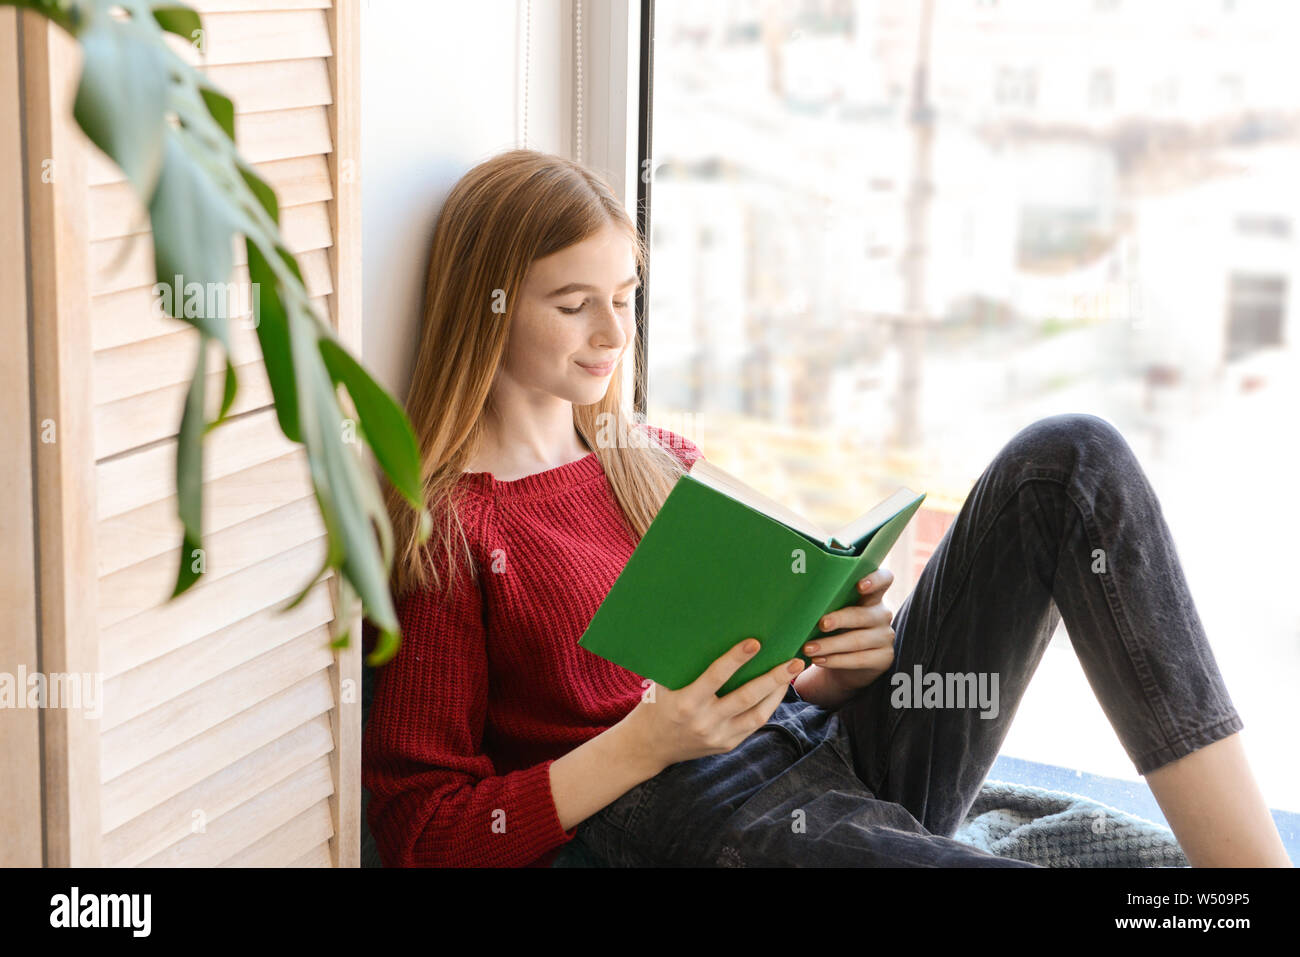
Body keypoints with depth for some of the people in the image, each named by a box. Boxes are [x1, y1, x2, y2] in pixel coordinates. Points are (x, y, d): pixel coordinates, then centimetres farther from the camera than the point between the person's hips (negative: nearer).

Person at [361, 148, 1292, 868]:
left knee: (1069, 462, -11)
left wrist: (845, 661, 0)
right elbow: (419, 831, -4)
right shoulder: (439, 530, 1)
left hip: (842, 754, 7)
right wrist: (647, 741, -16)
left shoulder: (660, 461, 20)